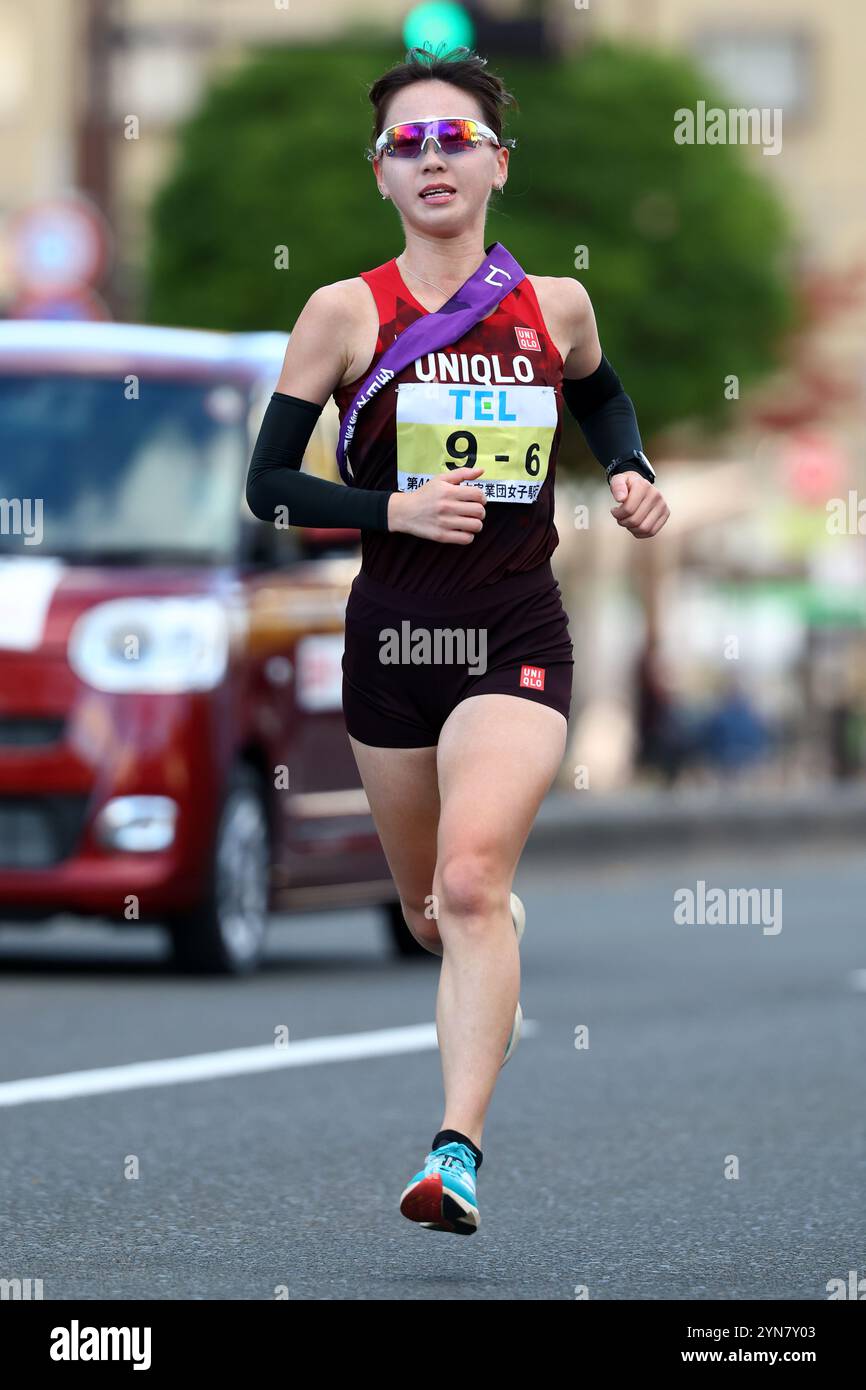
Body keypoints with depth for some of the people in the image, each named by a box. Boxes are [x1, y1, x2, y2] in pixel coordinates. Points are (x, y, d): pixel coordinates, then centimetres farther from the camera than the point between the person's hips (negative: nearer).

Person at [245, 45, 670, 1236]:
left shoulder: (556, 308, 3)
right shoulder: (347, 314, -3)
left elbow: (604, 399, 26)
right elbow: (268, 482, -1)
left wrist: (631, 478, 7)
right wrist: (390, 509, -17)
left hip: (517, 641, -1)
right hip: (391, 636, 1)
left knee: (474, 879, -23)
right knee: (430, 906, 16)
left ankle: (459, 1151, -26)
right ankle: (493, 990, 54)